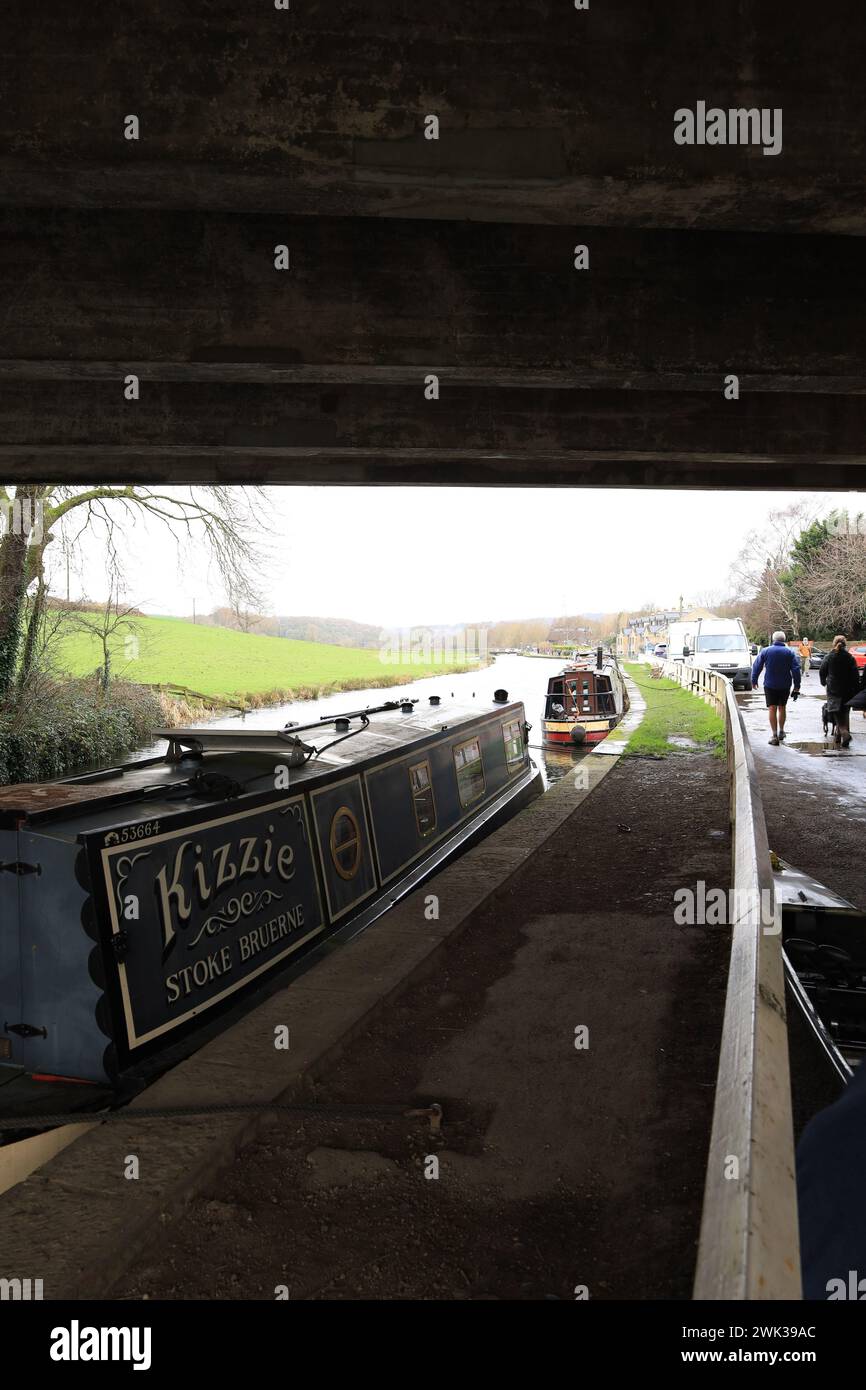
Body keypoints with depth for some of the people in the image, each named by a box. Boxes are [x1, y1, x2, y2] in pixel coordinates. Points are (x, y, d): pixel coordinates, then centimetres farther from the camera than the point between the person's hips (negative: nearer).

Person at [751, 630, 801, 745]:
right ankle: (781, 732, 25)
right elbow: (796, 669, -4)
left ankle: (775, 735, -8)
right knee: (782, 707, 17)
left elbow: (756, 666, 0)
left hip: (770, 685, -2)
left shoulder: (765, 651, -1)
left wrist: (754, 681, 11)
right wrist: (797, 687, -2)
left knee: (772, 709, -2)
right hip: (785, 686, 2)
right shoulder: (790, 652, 0)